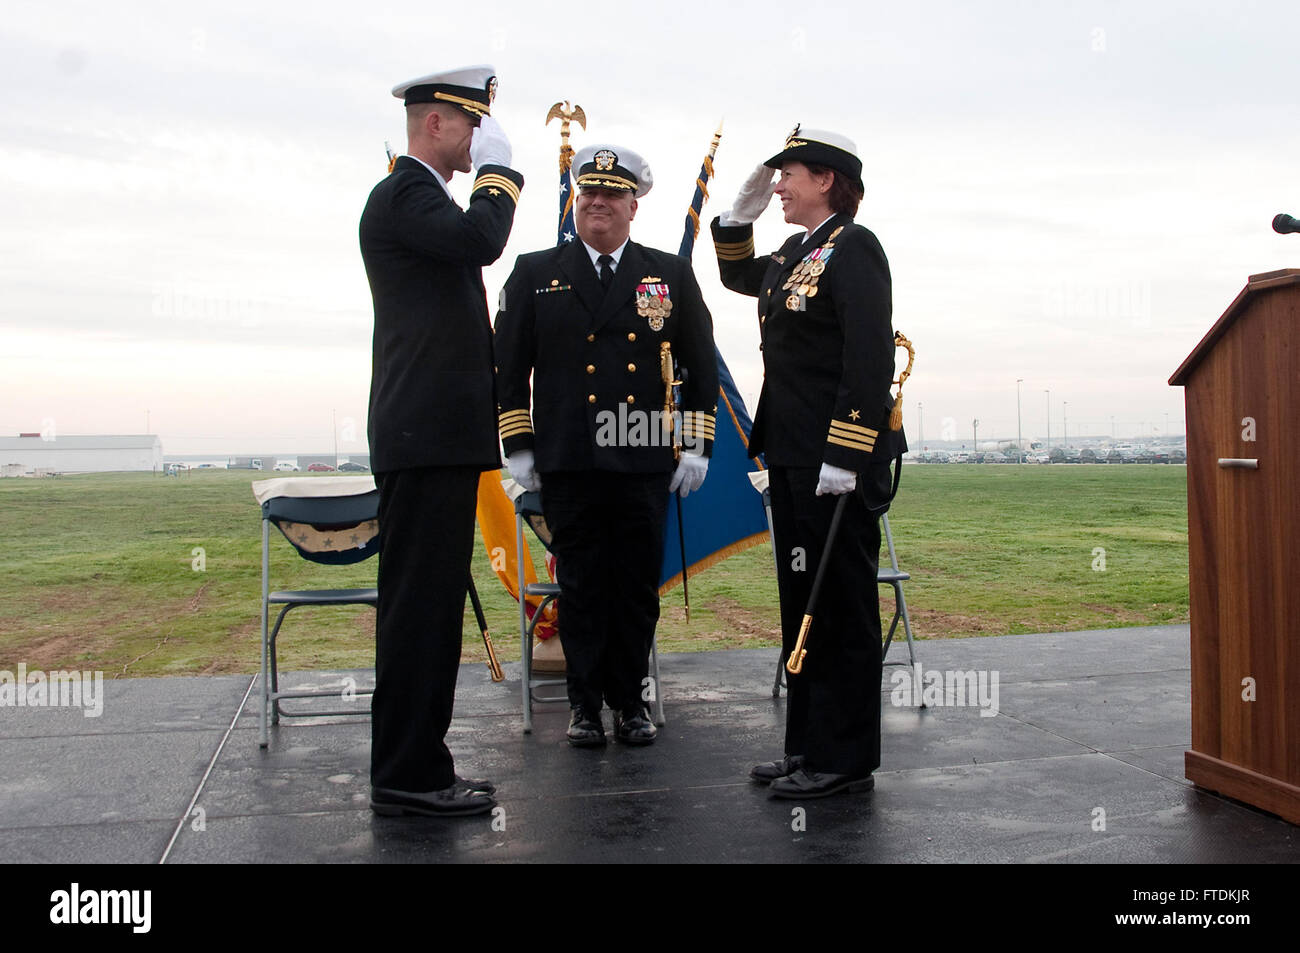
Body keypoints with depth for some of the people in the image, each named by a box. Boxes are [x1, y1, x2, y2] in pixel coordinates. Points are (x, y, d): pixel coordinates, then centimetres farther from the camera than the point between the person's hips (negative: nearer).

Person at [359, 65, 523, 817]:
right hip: (427, 437, -10)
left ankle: (417, 768, 19)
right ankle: (407, 776, 1)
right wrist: (499, 169, -8)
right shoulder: (402, 193, -7)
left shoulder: (422, 195, 25)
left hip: (440, 437, 10)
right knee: (418, 605, -7)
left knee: (432, 606, 11)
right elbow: (480, 240, -27)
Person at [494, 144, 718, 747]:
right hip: (568, 468, 0)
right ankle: (585, 704, 16)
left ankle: (631, 703, 19)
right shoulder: (535, 273, 10)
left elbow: (701, 364, 10)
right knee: (580, 586, 5)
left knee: (639, 588, 5)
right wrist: (518, 446, 3)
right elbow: (508, 365, 8)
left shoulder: (672, 274, 11)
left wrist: (697, 445, 4)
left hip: (645, 465, 1)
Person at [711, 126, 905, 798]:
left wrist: (843, 458, -23)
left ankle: (844, 761, 10)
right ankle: (807, 748, 24)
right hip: (792, 458, 9)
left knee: (840, 605, -1)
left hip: (837, 463, -9)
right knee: (802, 603, 13)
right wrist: (740, 215, 20)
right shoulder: (795, 253, 17)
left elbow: (870, 359, -19)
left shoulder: (853, 248, -10)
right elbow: (738, 277, 37)